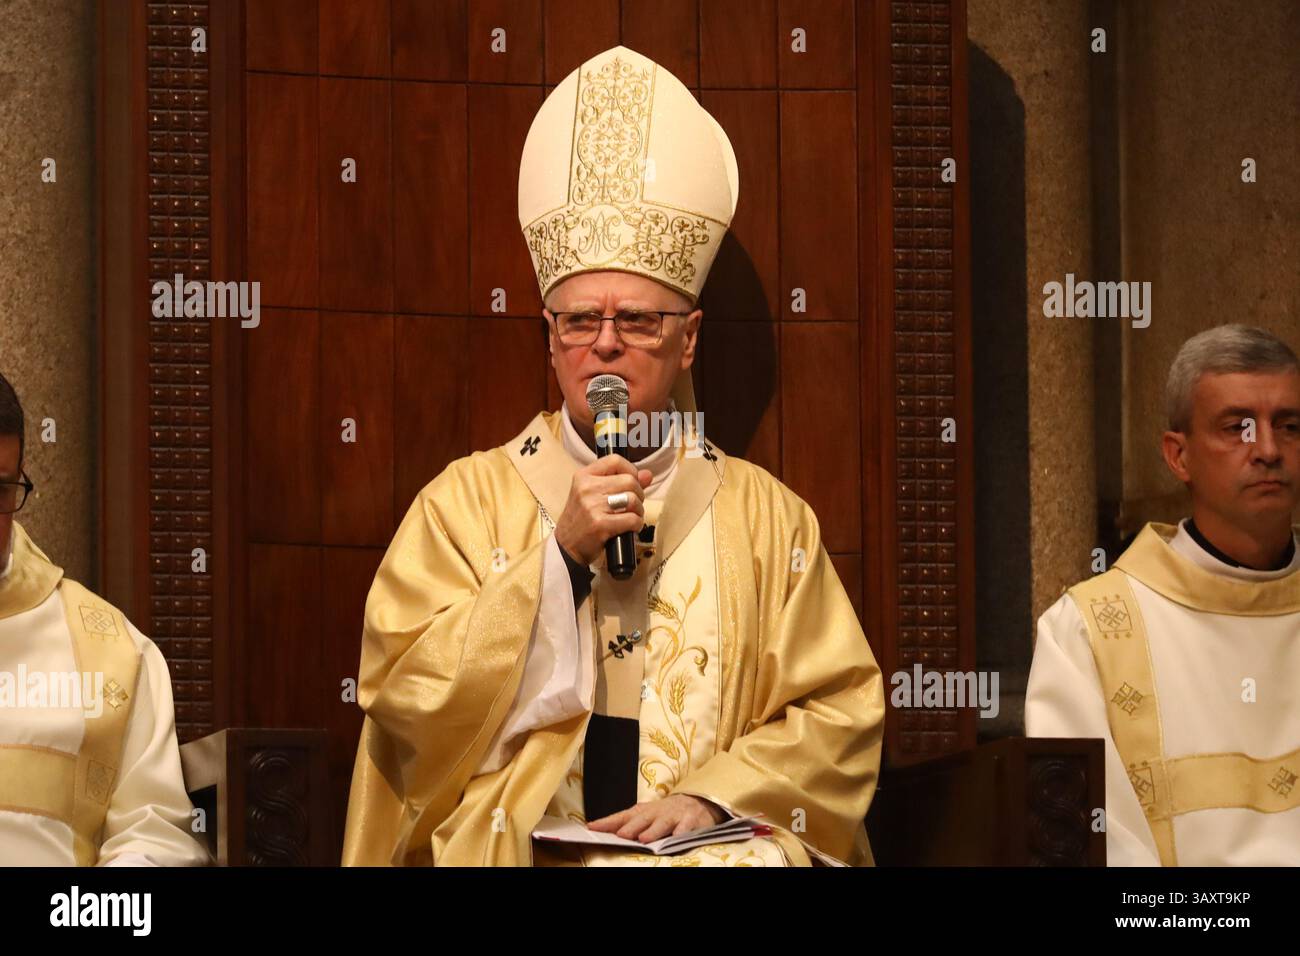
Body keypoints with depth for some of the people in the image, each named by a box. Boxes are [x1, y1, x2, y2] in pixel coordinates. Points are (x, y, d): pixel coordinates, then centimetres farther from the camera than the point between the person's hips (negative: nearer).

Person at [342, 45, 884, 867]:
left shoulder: (764, 514, 11)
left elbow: (841, 713, 8)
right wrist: (561, 550, -9)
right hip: (513, 848, -1)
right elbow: (405, 698, -2)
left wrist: (716, 795, -8)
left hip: (718, 851, 1)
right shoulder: (467, 499, 8)